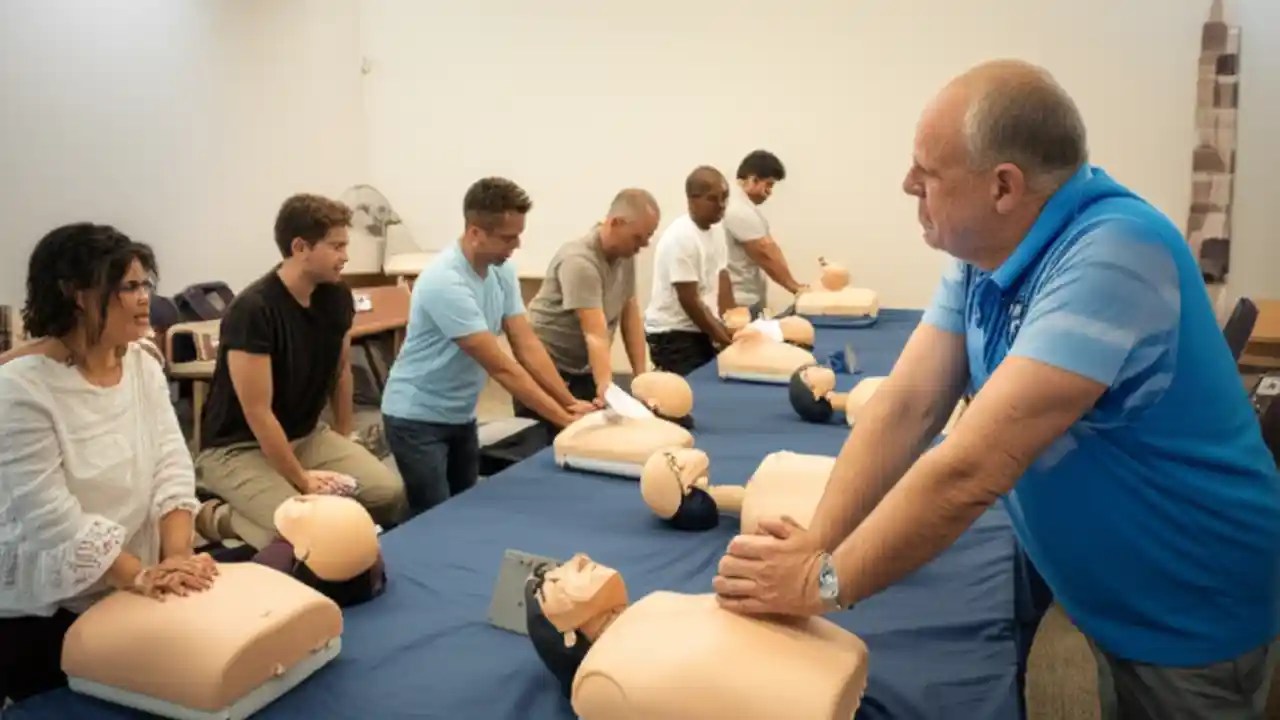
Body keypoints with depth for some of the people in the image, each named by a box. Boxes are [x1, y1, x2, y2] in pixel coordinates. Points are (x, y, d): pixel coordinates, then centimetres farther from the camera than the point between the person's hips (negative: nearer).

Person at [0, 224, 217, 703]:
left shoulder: (143, 366, 0)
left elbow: (172, 467, -6)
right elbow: (50, 515, -26)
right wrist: (140, 576, -32)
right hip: (43, 612, -6)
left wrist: (177, 556, -21)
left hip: (130, 593, 6)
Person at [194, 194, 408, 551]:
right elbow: (257, 412, -23)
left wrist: (344, 440, 13)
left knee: (389, 494, -15)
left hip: (308, 435, 6)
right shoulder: (252, 310, -25)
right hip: (238, 446, -6)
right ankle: (216, 515, 0)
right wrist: (301, 480, -16)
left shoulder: (337, 296, -4)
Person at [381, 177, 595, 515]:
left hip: (461, 416, 8)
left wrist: (570, 402, -14)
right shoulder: (445, 282, -28)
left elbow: (527, 345, -5)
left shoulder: (501, 271, -4)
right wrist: (565, 419, -25)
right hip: (417, 418, -8)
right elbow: (501, 367, -27)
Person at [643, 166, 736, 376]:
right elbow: (689, 301, -20)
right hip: (674, 334, -8)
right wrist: (723, 337, -13)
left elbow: (721, 278, 7)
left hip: (702, 330, 8)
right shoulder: (680, 238, -21)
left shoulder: (716, 228, 5)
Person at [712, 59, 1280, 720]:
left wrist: (824, 582, -27)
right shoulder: (985, 249, -6)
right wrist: (809, 553, -22)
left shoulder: (1111, 255, -33)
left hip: (1192, 610, -6)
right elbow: (904, 407, -13)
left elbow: (971, 470, -37)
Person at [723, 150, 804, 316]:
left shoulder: (744, 206, 13)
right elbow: (765, 254, -20)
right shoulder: (739, 210, -20)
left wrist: (794, 285, 6)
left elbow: (769, 248, 11)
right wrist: (795, 287, -13)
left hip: (748, 299, 11)